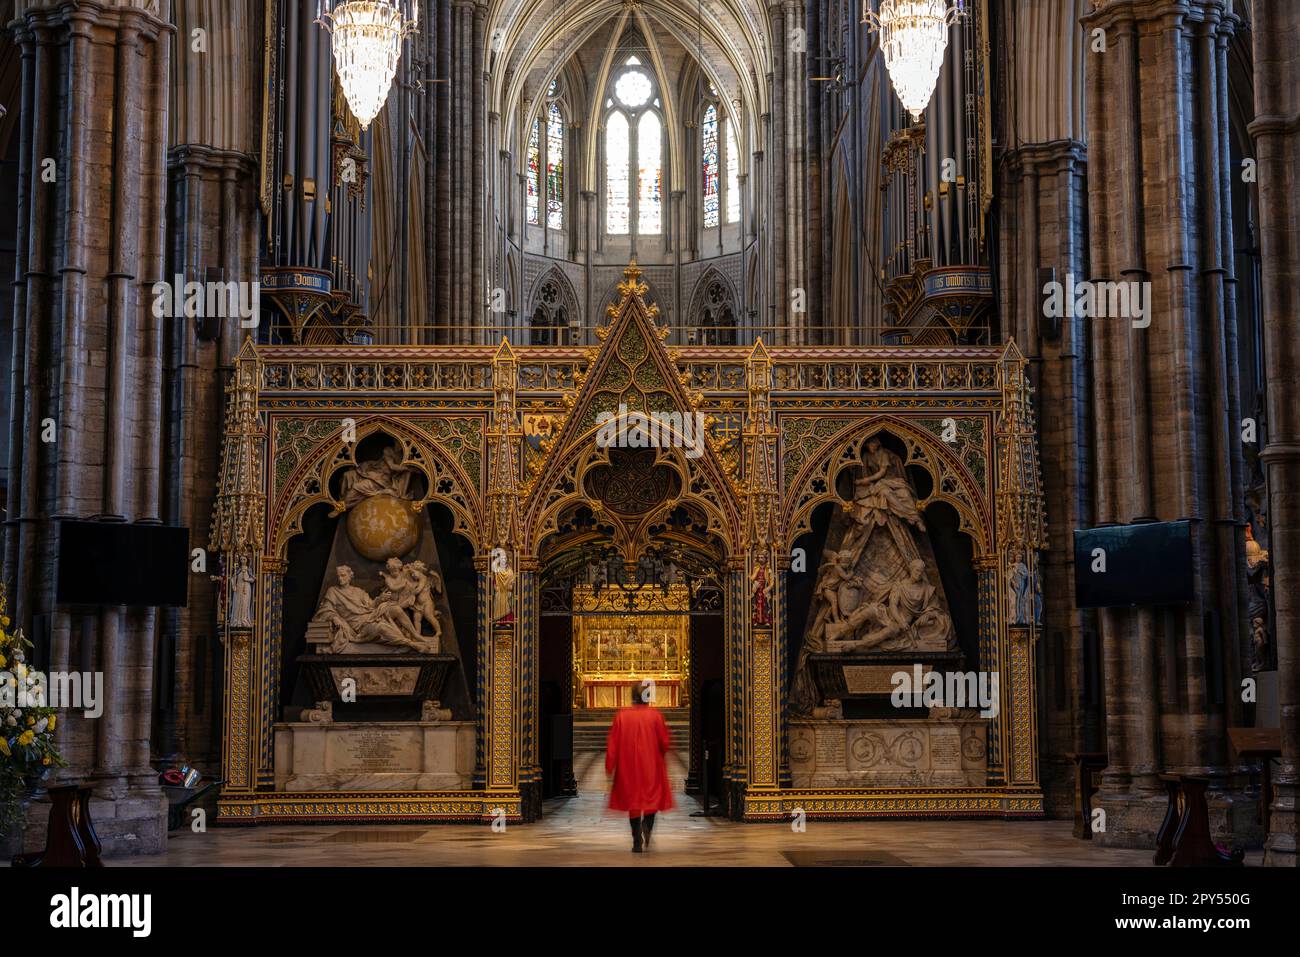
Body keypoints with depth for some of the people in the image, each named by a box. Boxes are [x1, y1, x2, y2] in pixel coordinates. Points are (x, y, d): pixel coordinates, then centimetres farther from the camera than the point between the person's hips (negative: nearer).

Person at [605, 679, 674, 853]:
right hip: (651, 766, -1)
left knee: (632, 799, 11)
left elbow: (612, 743, -4)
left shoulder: (621, 715, -6)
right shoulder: (655, 715, -9)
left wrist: (609, 767, 4)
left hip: (628, 766, 1)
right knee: (652, 798, 15)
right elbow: (665, 742, -6)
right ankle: (647, 825, -13)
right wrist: (661, 752, 17)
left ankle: (637, 842, 5)